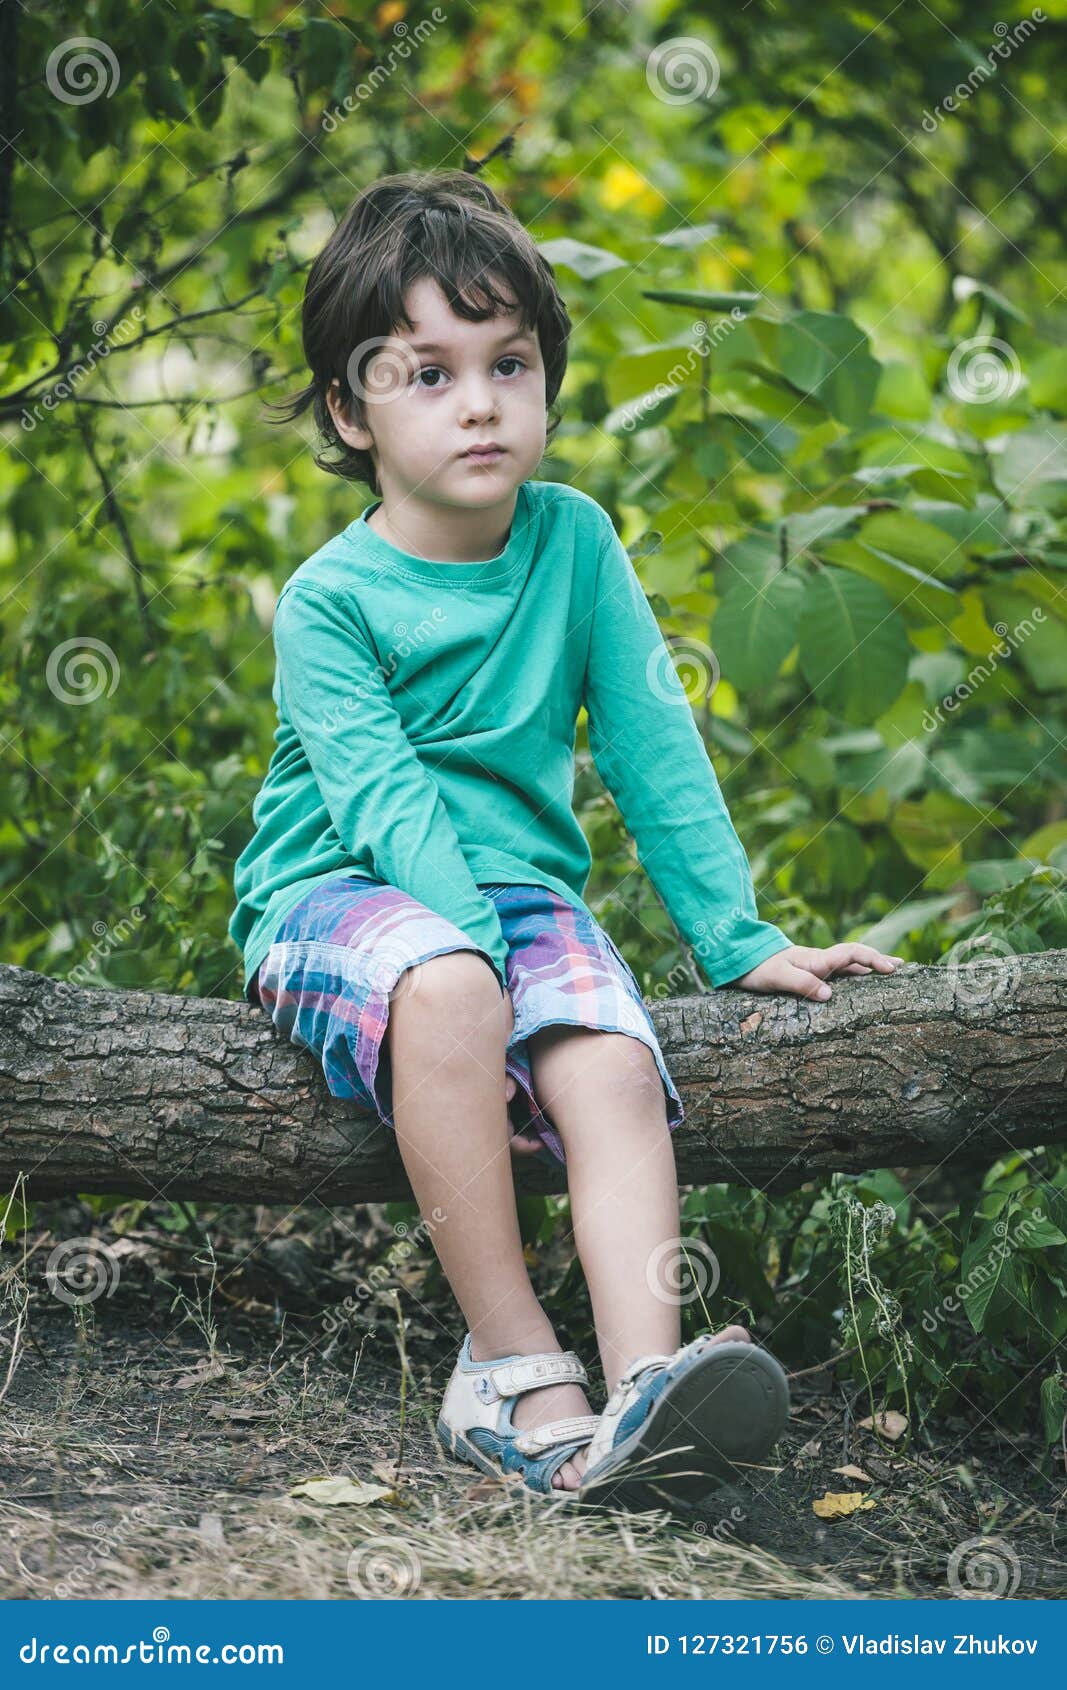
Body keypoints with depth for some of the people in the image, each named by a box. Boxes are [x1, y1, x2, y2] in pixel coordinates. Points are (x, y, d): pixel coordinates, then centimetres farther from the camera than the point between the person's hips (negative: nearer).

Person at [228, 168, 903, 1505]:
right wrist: (482, 939, -33)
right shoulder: (327, 601, -8)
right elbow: (387, 804, -18)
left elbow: (652, 745, 7)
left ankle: (645, 1385, -42)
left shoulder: (574, 541, 4)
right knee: (446, 987, -37)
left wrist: (737, 936, 3)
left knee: (614, 1066, -27)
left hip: (522, 888, 4)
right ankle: (515, 1364, -32)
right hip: (341, 896, -3)